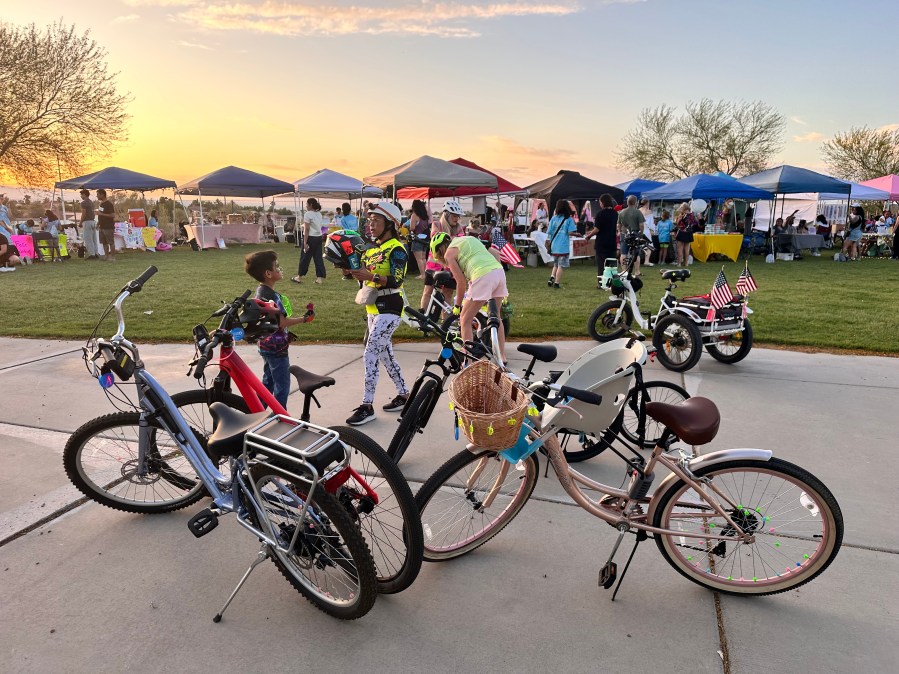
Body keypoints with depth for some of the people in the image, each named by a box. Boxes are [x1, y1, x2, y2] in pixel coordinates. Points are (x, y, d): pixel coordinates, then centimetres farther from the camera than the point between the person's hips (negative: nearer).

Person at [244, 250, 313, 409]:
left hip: (266, 346, 10)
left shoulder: (261, 291, 8)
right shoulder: (272, 295, -22)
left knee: (268, 381, 20)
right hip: (277, 348, -10)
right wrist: (304, 319, -14)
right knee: (282, 385, 1)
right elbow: (282, 322, -23)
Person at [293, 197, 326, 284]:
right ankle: (320, 277, 5)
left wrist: (305, 242, -14)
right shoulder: (319, 214, 12)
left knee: (305, 257, 3)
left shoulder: (307, 214, -10)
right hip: (319, 237, 7)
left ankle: (299, 277, 13)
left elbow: (307, 229, -14)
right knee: (318, 257, 7)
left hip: (311, 238, -7)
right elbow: (319, 227, 9)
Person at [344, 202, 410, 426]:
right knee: (385, 354, 15)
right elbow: (364, 277, 16)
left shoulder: (396, 249, -11)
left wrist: (370, 276, -34)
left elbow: (396, 280, -23)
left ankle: (367, 406, -7)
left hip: (389, 309, -9)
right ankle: (404, 395, 28)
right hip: (374, 308, 9)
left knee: (370, 354, -13)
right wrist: (352, 271, -4)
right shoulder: (371, 249, 14)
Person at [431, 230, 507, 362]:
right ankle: (502, 356, 29)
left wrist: (457, 305, 13)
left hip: (483, 277, -7)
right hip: (500, 271, 7)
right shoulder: (468, 239, 28)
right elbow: (496, 252, 21)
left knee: (465, 320, 6)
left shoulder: (449, 253, 8)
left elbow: (461, 282, 2)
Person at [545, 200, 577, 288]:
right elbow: (571, 232, -12)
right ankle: (556, 283, 3)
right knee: (561, 265, 4)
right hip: (563, 247, -4)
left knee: (555, 264, 19)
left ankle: (551, 279, 3)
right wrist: (577, 234, 7)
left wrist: (548, 243, 12)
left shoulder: (554, 218, 4)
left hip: (554, 246, 4)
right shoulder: (569, 219, -5)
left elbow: (549, 232, 3)